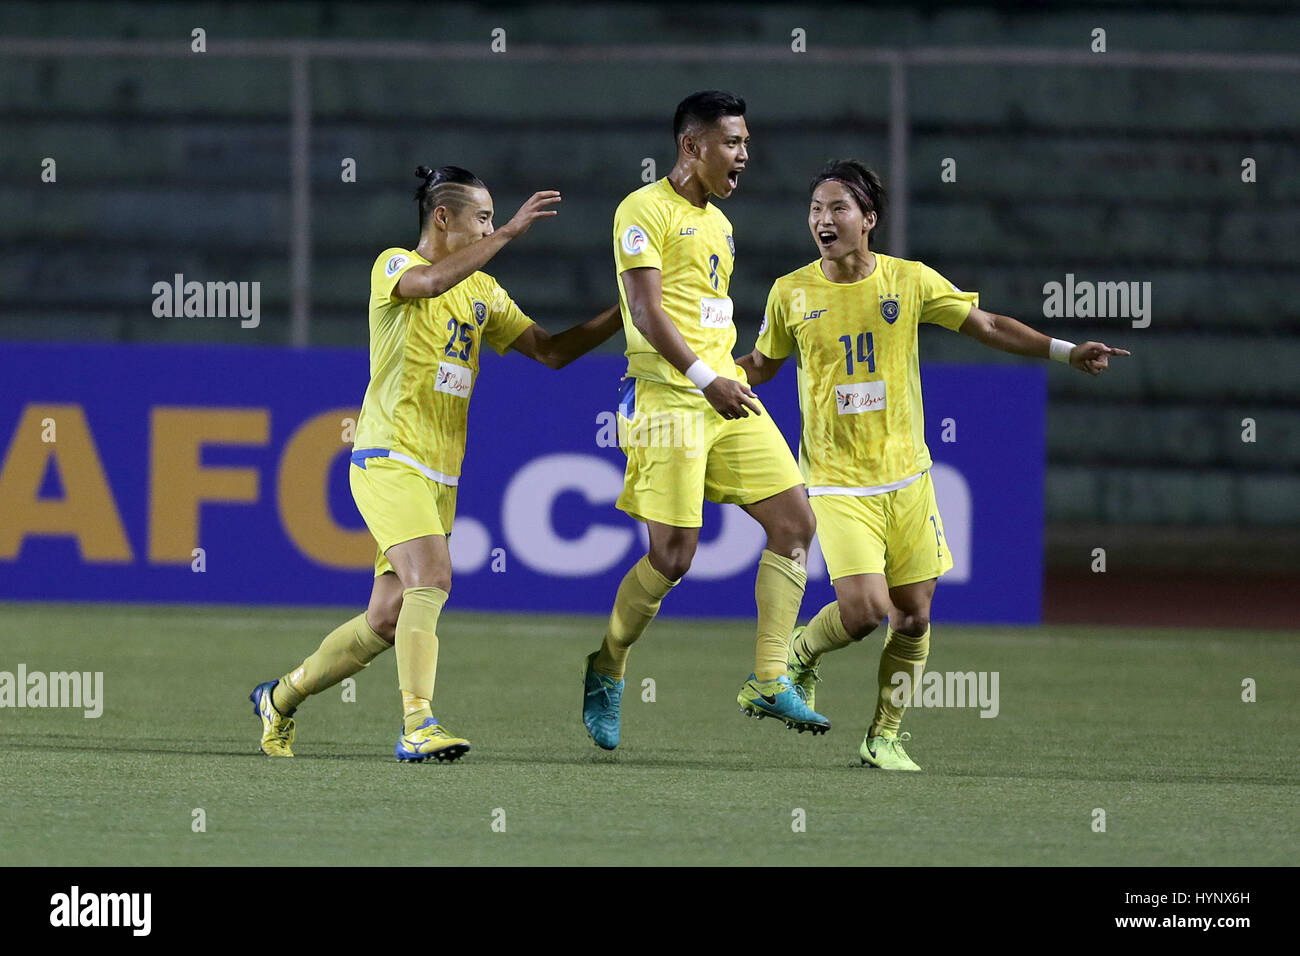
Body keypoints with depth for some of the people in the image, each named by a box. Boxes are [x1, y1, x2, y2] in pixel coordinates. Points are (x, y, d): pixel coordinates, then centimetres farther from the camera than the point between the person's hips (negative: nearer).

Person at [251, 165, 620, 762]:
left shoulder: (482, 290, 18)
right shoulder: (394, 266, -4)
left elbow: (550, 350, 19)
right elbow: (429, 281, -28)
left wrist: (621, 314, 8)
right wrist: (511, 232, -28)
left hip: (440, 476, 8)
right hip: (388, 460, -8)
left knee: (388, 619, 7)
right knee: (431, 579, -26)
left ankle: (280, 698, 25)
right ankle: (417, 728, -33)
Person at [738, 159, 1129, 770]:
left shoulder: (909, 281, -1)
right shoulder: (791, 295, -2)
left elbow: (988, 326, 7)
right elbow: (762, 365, 14)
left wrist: (1068, 353, 0)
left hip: (905, 478, 2)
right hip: (837, 483, -2)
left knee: (914, 616, 2)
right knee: (864, 609, -17)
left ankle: (884, 737, 19)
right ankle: (802, 653, 15)